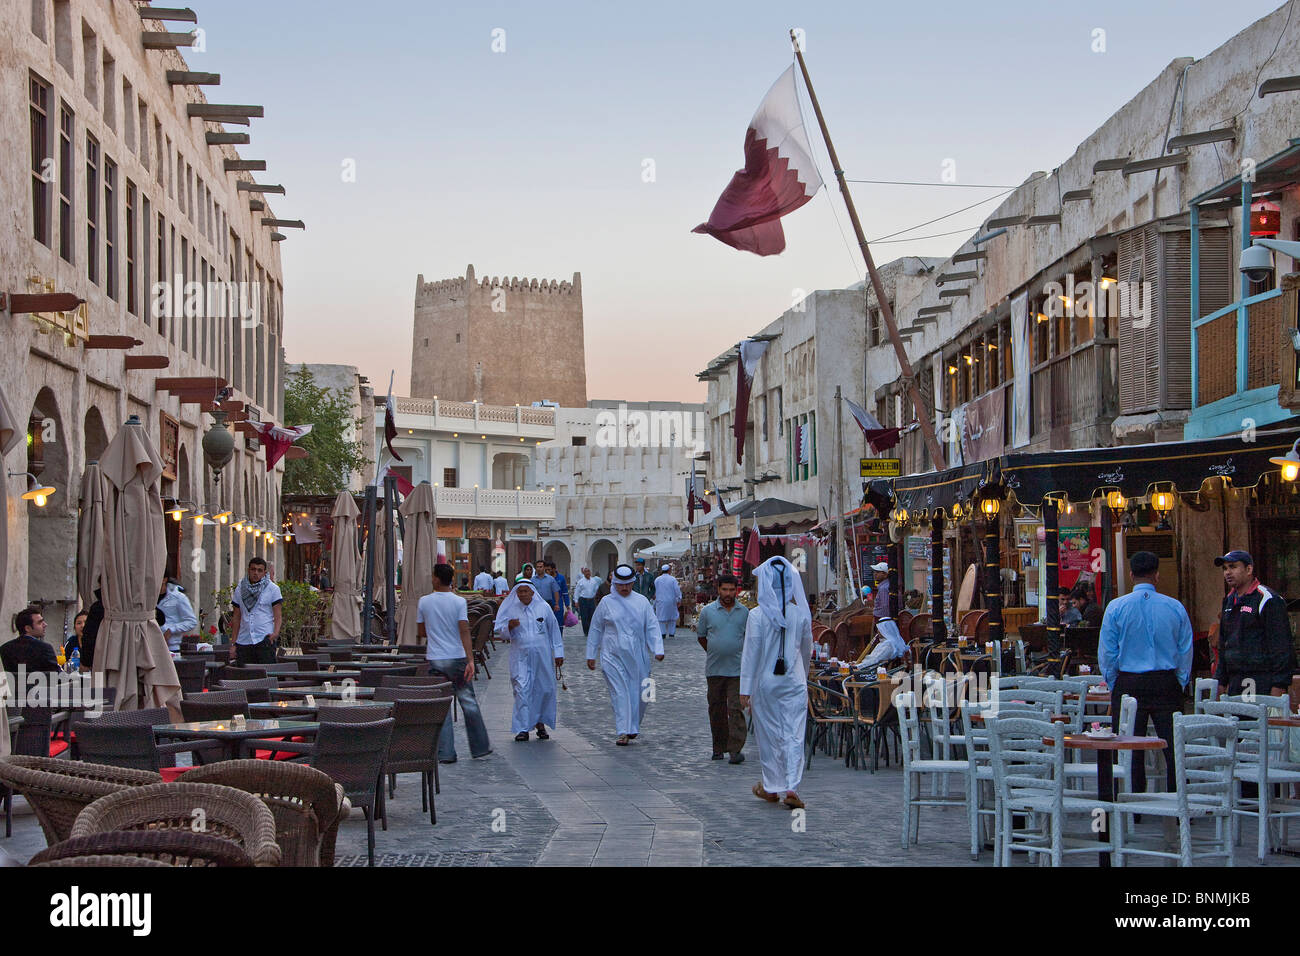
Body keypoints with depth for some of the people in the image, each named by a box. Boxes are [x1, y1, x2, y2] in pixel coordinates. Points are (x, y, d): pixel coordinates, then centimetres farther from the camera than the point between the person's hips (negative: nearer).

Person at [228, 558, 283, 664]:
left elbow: (278, 615, 0)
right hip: (243, 642, 3)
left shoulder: (273, 589, 4)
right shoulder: (240, 589, 14)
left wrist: (276, 632, -20)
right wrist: (233, 643, 10)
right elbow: (236, 617, 16)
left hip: (265, 640, -3)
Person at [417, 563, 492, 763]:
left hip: (435, 660, 1)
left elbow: (421, 632, 8)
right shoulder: (459, 602, -5)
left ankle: (445, 753, 1)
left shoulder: (424, 602, 0)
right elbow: (464, 631, -13)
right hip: (457, 658, -1)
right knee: (468, 702, 9)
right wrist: (470, 660, -16)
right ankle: (480, 747, 16)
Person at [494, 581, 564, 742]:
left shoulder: (543, 608, 4)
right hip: (521, 657, -1)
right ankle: (523, 728, -11)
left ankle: (540, 724, 23)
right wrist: (509, 627, -18)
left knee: (544, 689, 6)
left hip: (542, 656, 2)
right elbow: (500, 632, 4)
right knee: (522, 690, -11)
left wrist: (558, 653, 9)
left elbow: (554, 631, 11)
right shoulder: (510, 610, 3)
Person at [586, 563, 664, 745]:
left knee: (639, 693, 4)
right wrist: (591, 655, 10)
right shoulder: (606, 603, 3)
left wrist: (658, 650, -5)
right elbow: (595, 630, 10)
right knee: (619, 693, -9)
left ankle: (633, 727, 24)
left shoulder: (642, 601, 6)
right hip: (613, 655, -2)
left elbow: (652, 627, 6)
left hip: (638, 655, 2)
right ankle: (624, 732, -11)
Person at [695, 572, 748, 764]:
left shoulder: (744, 612, 4)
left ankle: (736, 749, -12)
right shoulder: (708, 611, 4)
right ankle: (719, 748, 18)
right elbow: (701, 636, 14)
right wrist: (714, 653, 12)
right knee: (717, 710, 8)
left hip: (737, 670, -1)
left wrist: (743, 654, 9)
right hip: (714, 669, 1)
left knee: (736, 709, -9)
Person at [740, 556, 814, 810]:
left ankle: (771, 787, 20)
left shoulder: (757, 615, -11)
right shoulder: (801, 614, -2)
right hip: (794, 683, 1)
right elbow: (807, 650, 10)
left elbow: (750, 653, -9)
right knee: (793, 735, 1)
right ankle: (791, 787, -10)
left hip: (766, 682, -1)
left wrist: (745, 689, -4)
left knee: (768, 734, 11)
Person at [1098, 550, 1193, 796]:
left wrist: (1114, 688, 10)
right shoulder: (1175, 607, 1)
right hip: (1167, 682, 1)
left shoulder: (1116, 607, -3)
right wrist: (1179, 685, 14)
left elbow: (1107, 654, -1)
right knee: (1173, 748, 5)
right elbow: (1186, 652, 5)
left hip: (1128, 683, -1)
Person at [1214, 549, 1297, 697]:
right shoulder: (1229, 601, 19)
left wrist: (1279, 686, -16)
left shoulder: (1269, 600, -6)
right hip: (1235, 682, 7)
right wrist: (1220, 681, 20)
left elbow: (1281, 647, -11)